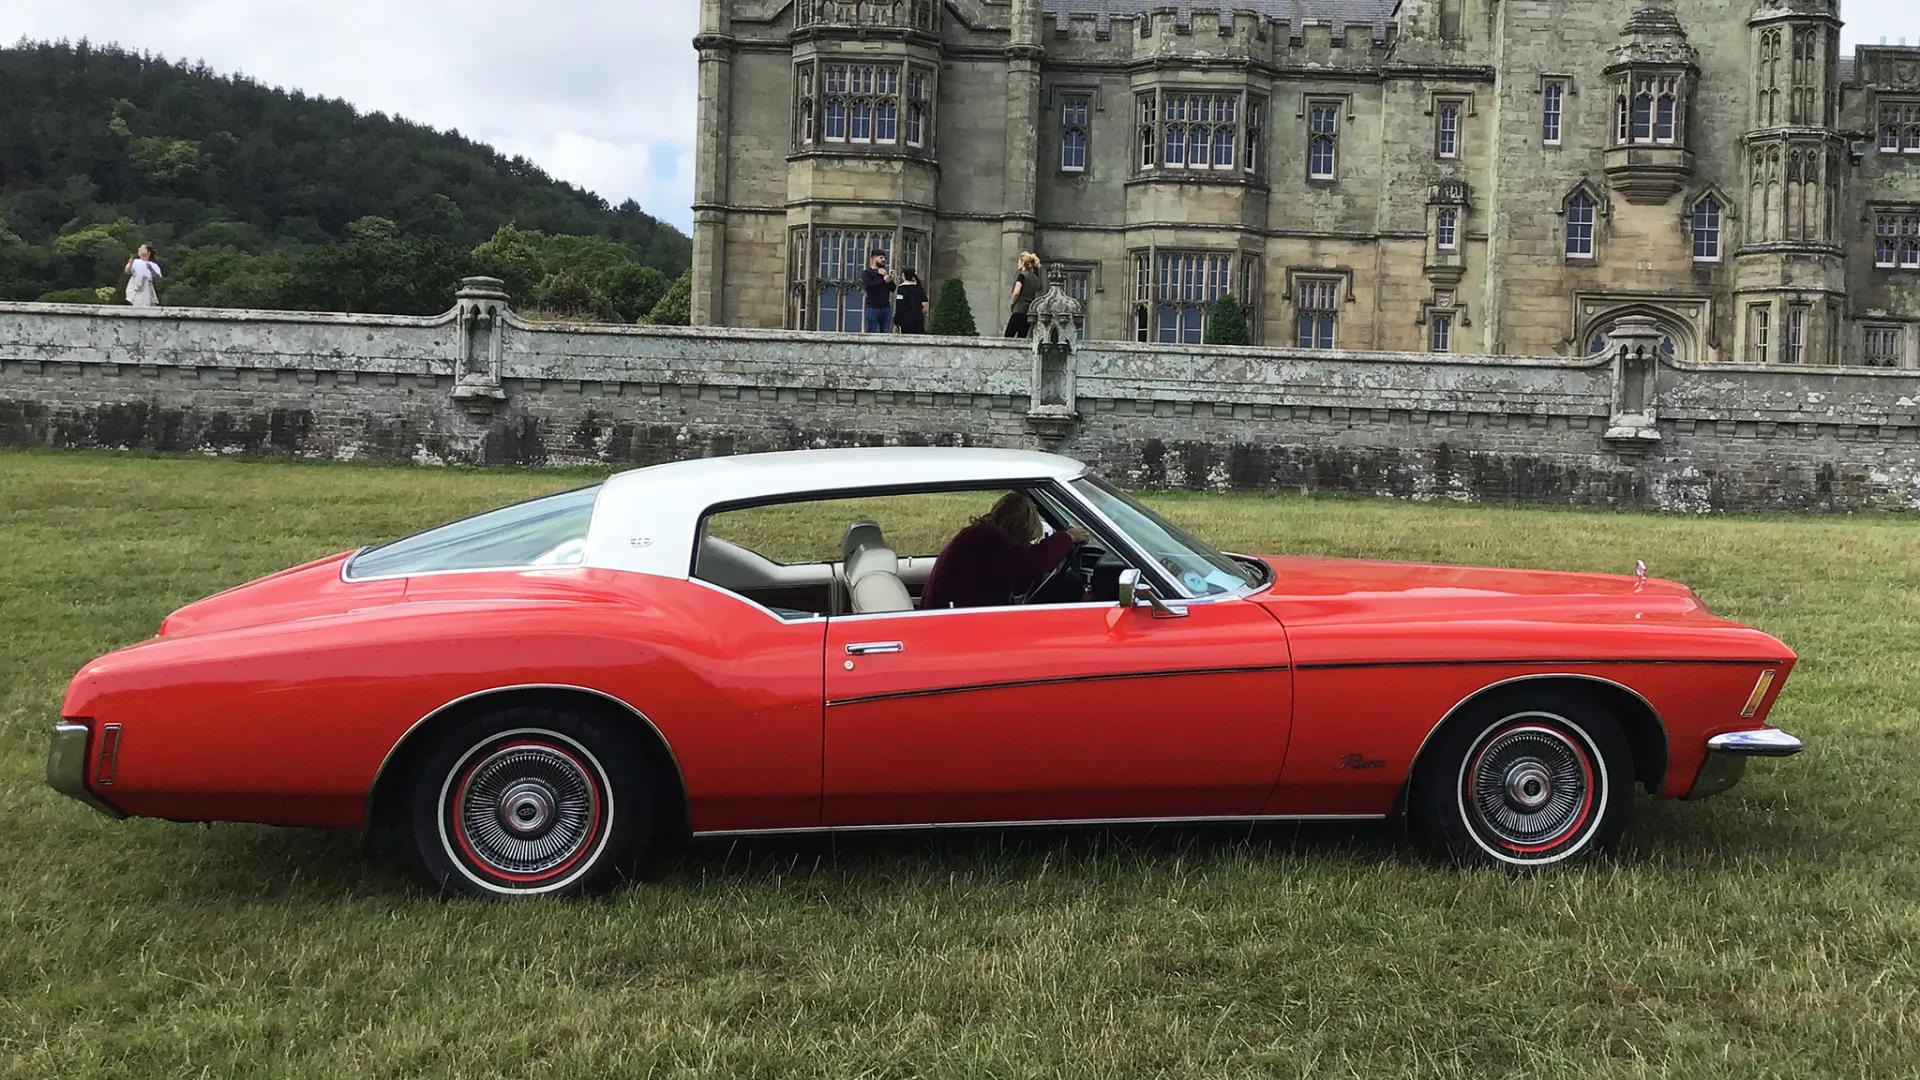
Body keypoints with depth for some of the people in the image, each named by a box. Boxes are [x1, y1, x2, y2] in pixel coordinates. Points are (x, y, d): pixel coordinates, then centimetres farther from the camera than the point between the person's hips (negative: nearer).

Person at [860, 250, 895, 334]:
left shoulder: (885, 273, 21)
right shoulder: (868, 273, 3)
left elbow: (893, 288, 11)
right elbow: (868, 286, -16)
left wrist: (890, 280, -7)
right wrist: (883, 281, -18)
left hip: (886, 308, 5)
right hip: (873, 308, -5)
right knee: (873, 335, -6)